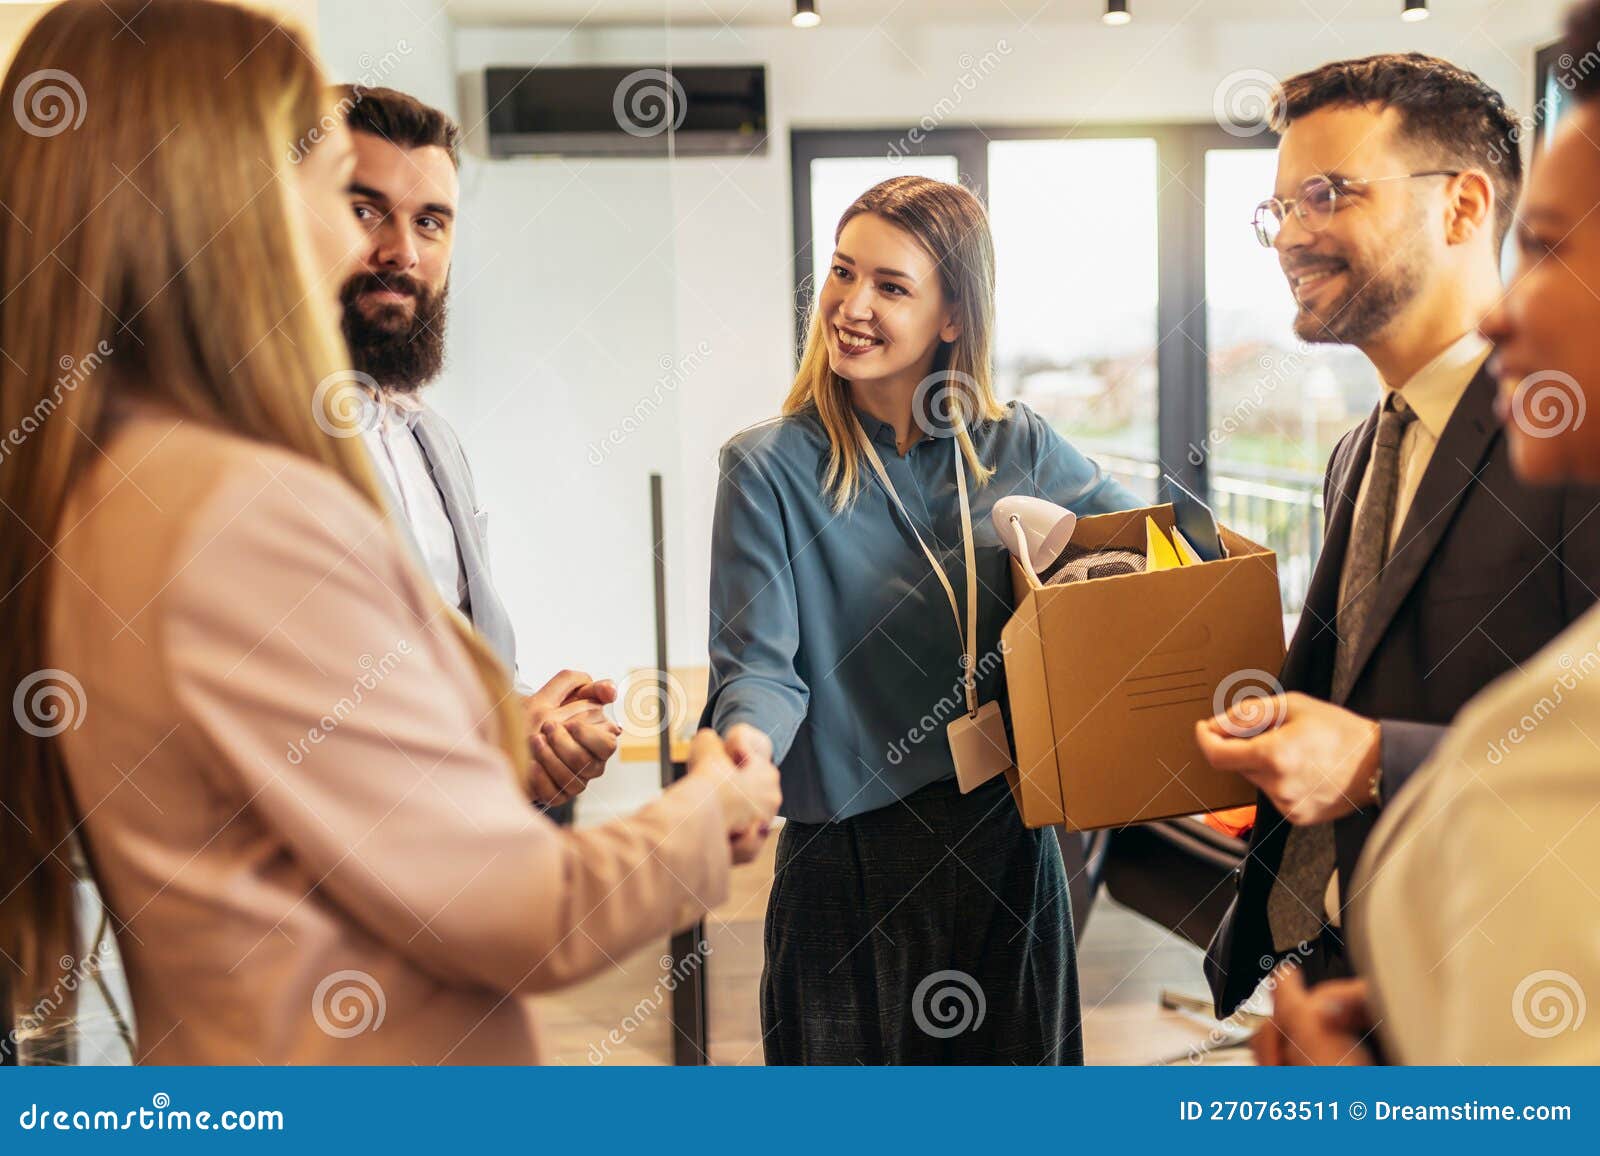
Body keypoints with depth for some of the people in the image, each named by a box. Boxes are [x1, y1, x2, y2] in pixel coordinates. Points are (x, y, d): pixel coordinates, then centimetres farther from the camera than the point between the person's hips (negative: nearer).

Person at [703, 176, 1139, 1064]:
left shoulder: (1018, 449, 2)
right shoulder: (769, 468, -7)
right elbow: (761, 664, -12)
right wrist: (745, 739, -34)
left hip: (1006, 850, 3)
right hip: (850, 860, -3)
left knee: (1015, 1055, 17)